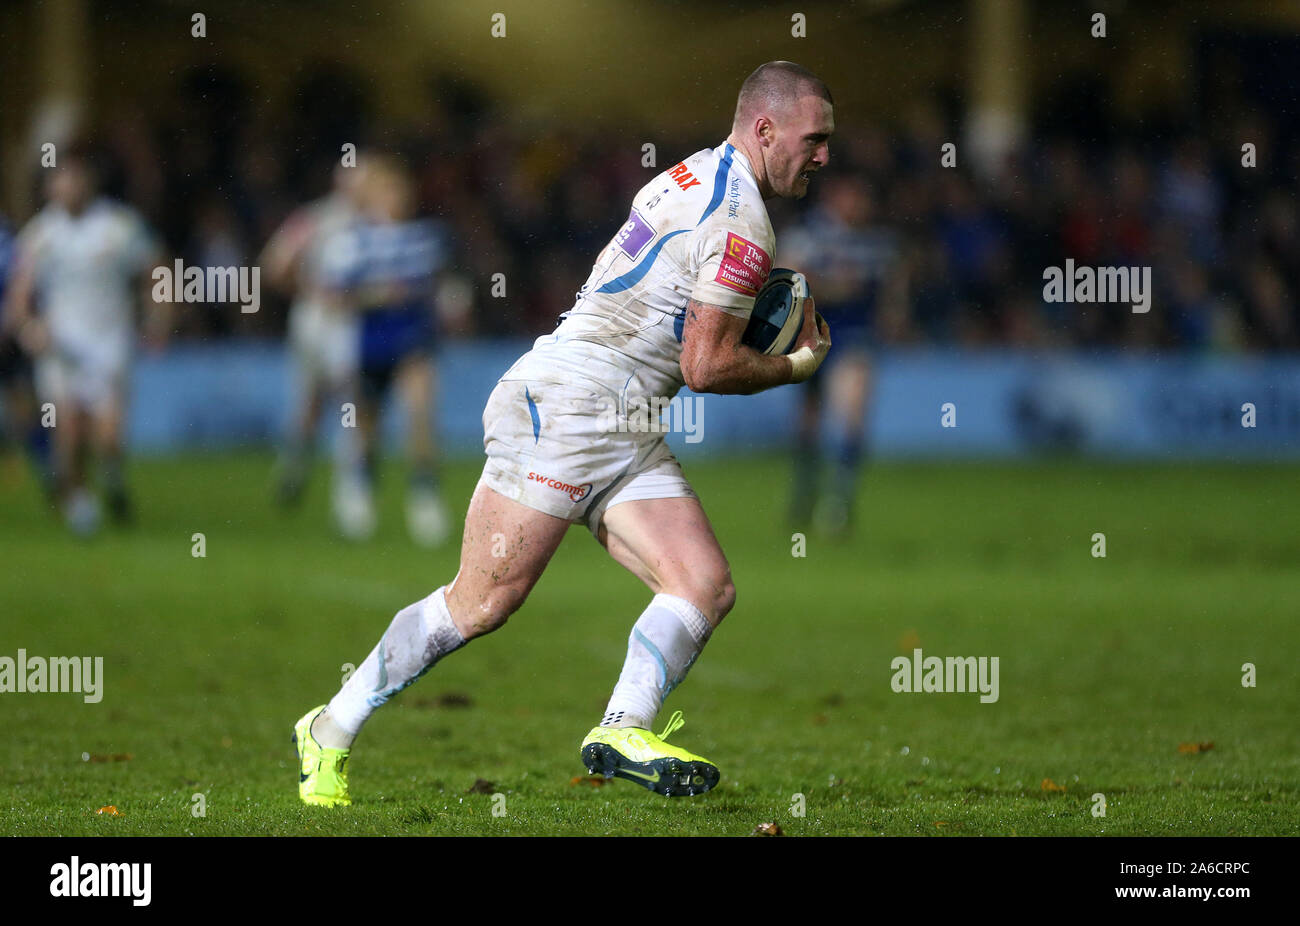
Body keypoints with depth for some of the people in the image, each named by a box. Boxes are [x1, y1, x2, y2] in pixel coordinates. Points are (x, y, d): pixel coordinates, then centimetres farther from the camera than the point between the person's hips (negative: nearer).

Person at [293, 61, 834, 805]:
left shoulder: (695, 178, 18)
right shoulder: (741, 221, -12)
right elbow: (705, 366, -13)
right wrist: (798, 366, 3)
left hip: (627, 436, 10)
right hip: (564, 402, -10)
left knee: (707, 588, -8)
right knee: (485, 600, -10)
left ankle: (622, 733, -23)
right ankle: (332, 732, 0)